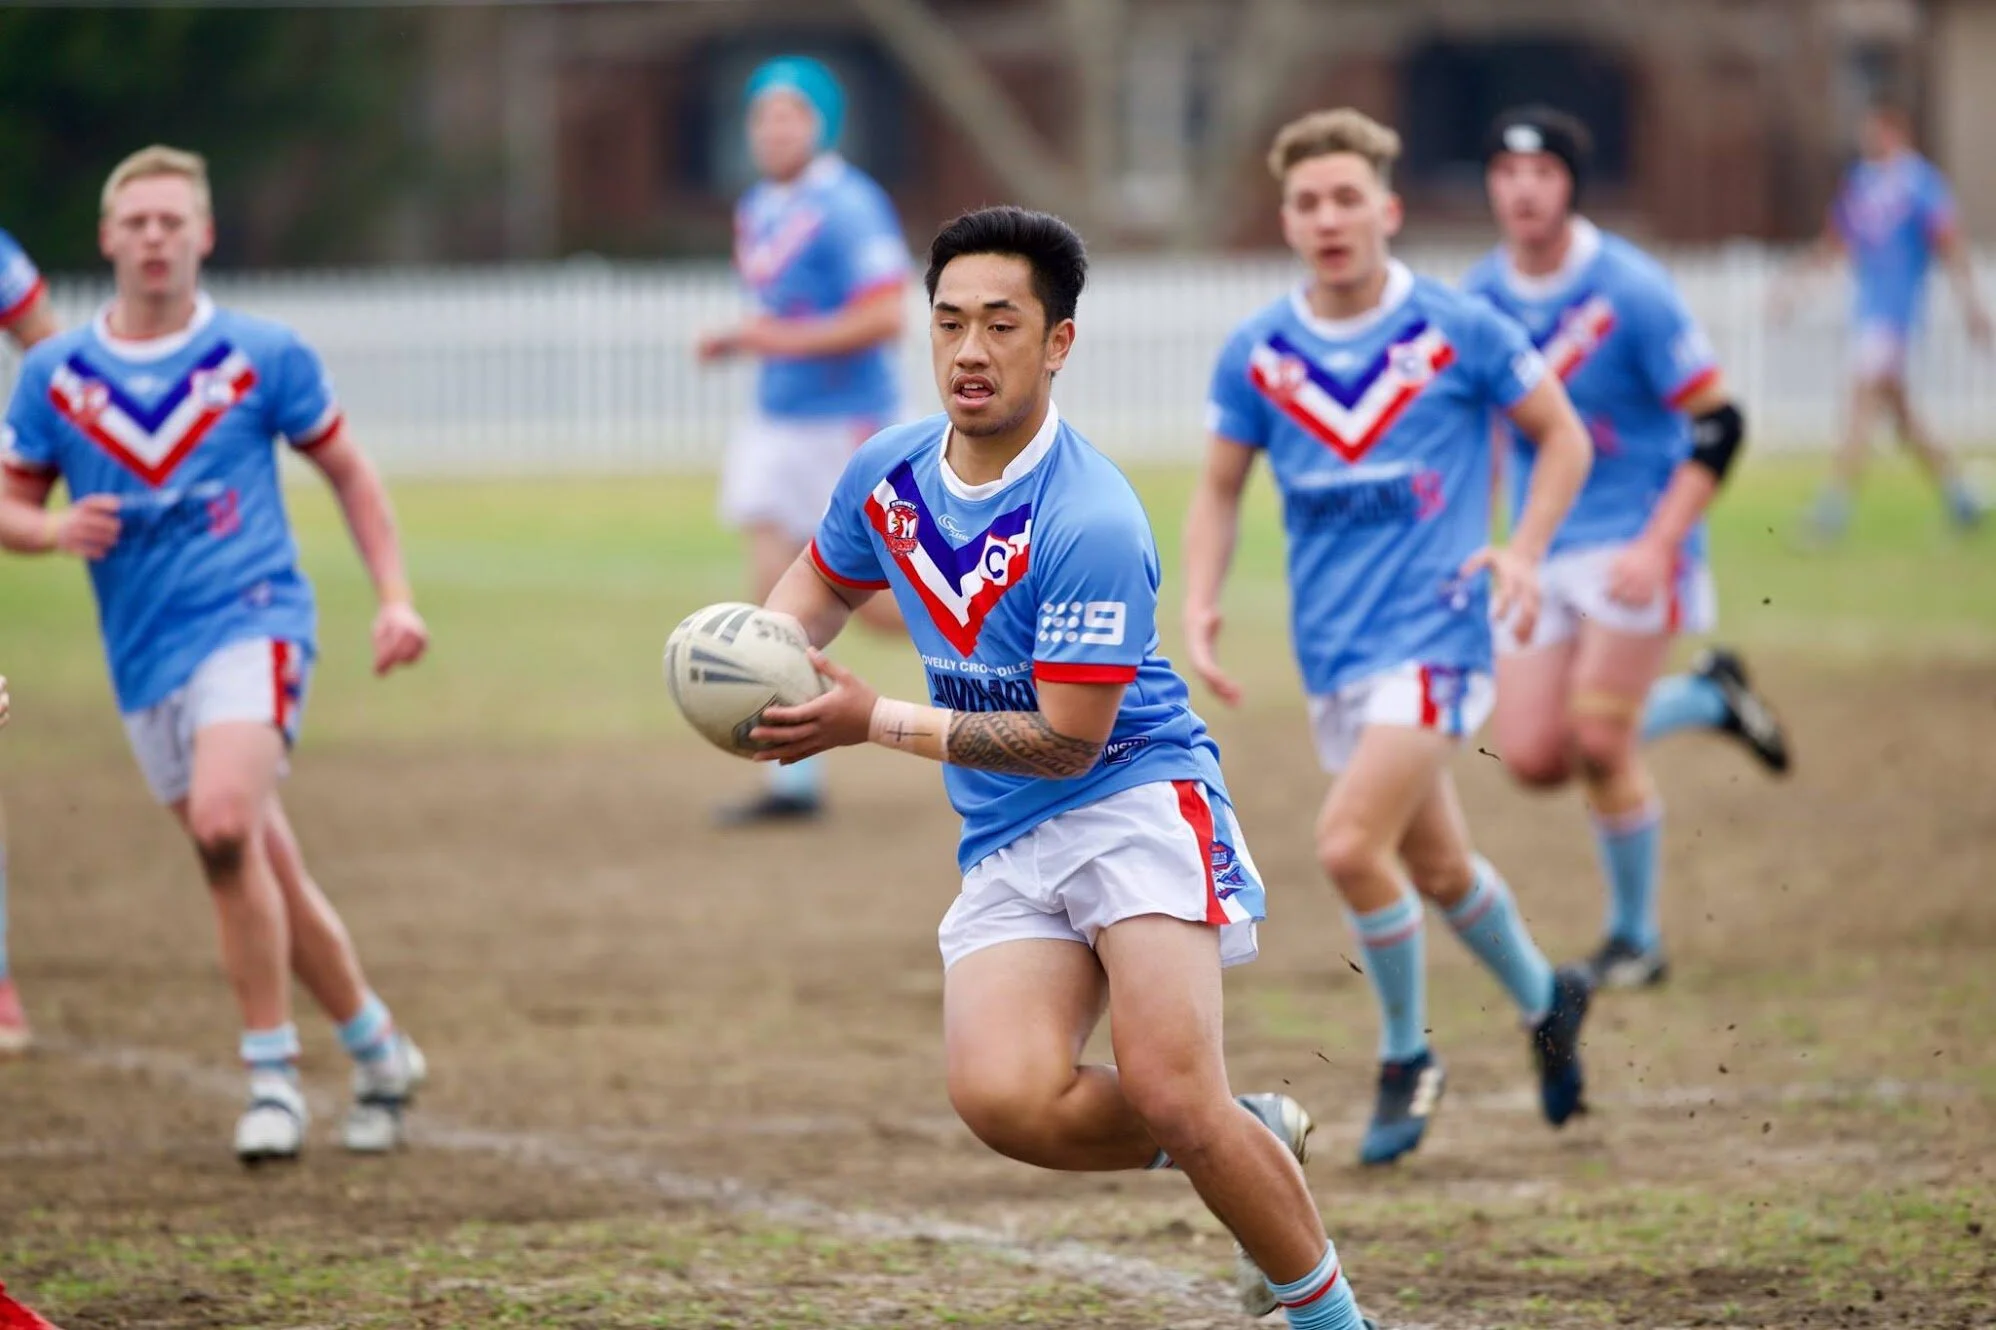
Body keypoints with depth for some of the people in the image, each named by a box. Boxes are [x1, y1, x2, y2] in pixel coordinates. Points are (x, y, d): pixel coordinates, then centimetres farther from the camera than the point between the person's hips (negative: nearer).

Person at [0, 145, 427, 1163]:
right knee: (264, 873, 9)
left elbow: (348, 471, 9)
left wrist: (394, 599, 2)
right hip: (144, 659, 4)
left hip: (251, 622, -4)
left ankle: (272, 1073, -16)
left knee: (225, 826, -27)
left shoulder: (264, 356, -1)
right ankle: (378, 1051, 28)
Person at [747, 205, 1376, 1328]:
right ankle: (1258, 1144, 4)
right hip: (1005, 847, 6)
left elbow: (1067, 743, -18)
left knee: (1171, 1099, -23)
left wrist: (875, 722, -18)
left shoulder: (1091, 523, -19)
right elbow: (822, 584, 26)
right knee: (1005, 1101, -20)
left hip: (1138, 798, -6)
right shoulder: (888, 474, 3)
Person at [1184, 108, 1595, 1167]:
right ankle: (1544, 1001, 43)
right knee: (1435, 867, 16)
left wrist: (1525, 550, -10)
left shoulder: (1457, 332, -8)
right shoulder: (1256, 355, 1)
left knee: (1350, 843, -20)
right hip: (1330, 646, 5)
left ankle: (1407, 1059, 1)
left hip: (1432, 633, -5)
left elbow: (1562, 436, 4)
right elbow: (1220, 489, 12)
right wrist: (1198, 607, -3)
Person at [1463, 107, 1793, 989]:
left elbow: (1717, 423, -12)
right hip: (1541, 550, 6)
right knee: (1532, 757, -4)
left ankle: (1635, 938, 10)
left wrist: (1658, 546, -20)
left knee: (1598, 743, -12)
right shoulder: (1482, 298, 2)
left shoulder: (1631, 291, -14)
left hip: (1634, 543, -6)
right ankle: (1706, 698, 22)